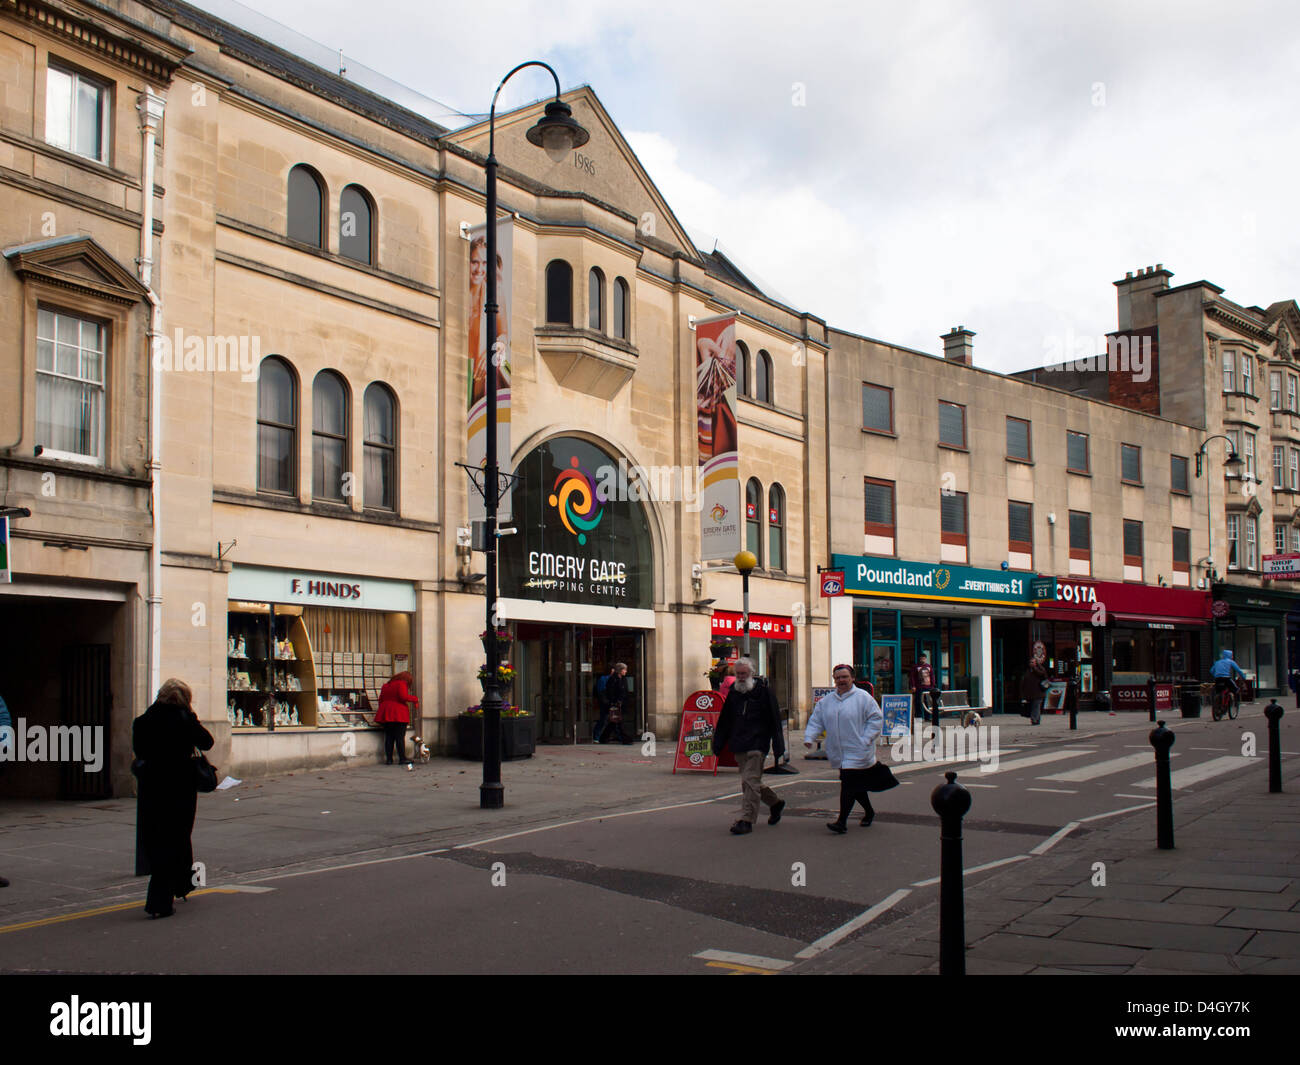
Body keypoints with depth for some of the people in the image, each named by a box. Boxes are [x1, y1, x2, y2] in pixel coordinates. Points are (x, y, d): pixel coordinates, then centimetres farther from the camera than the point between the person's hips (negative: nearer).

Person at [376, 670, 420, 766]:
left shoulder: (386, 685, 19)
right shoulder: (402, 684, -4)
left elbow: (380, 700, 20)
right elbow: (404, 696, -17)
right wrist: (415, 699, -4)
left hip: (385, 714, 7)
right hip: (399, 714, -7)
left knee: (388, 738, 7)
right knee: (400, 737, -5)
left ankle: (389, 758, 5)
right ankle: (402, 758, -6)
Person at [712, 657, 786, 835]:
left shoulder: (763, 691, -4)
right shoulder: (733, 692, 11)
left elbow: (774, 720, -4)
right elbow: (725, 720, 16)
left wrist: (777, 747, -8)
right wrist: (718, 745, 13)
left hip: (757, 745, -6)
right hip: (738, 746, 6)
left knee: (750, 781, -11)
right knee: (750, 781, 13)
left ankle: (746, 820, -8)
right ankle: (775, 803, 35)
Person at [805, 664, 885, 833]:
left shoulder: (863, 698, -5)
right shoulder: (826, 701, 10)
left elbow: (876, 718, -5)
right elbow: (815, 722, 11)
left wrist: (865, 740, -12)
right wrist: (809, 737, -6)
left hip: (857, 754, -5)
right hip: (838, 754, 5)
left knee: (849, 786, -12)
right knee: (857, 786, 15)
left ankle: (842, 822, -10)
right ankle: (869, 812, 36)